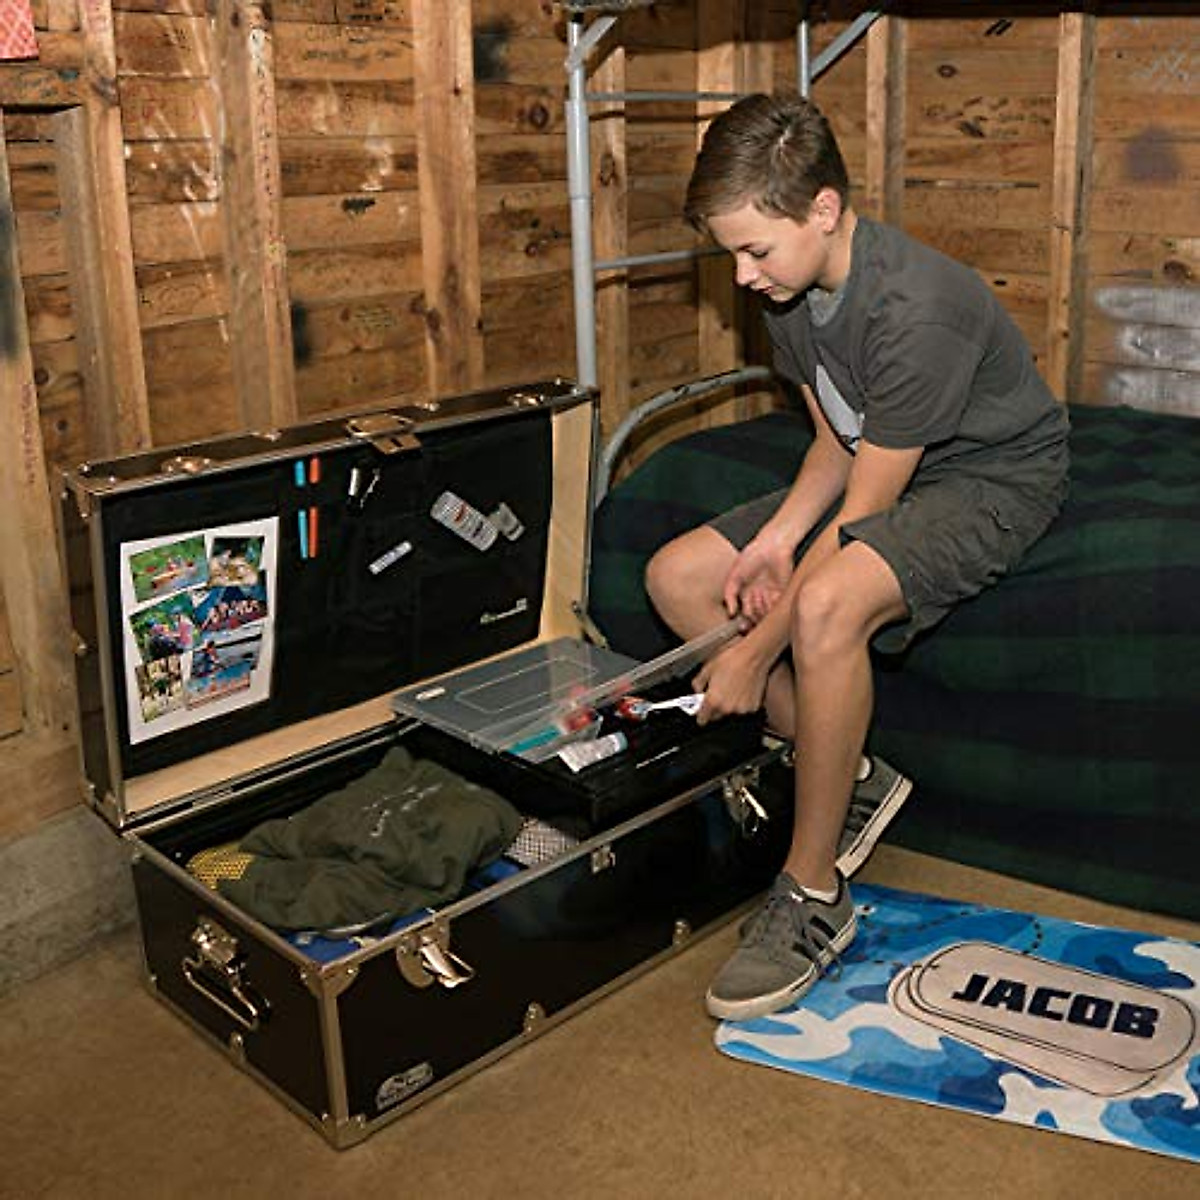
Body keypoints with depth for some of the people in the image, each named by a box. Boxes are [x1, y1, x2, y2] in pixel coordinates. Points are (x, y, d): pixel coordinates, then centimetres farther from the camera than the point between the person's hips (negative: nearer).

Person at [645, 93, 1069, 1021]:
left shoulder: (915, 308, -31)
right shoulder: (792, 288, -4)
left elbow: (865, 508, -27)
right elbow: (837, 443, 5)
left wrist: (755, 652, -24)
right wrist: (780, 533, -16)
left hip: (993, 477, -9)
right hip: (880, 471, 9)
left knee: (827, 605, -39)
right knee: (677, 577, -2)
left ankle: (815, 895, -22)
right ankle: (842, 777, 4)